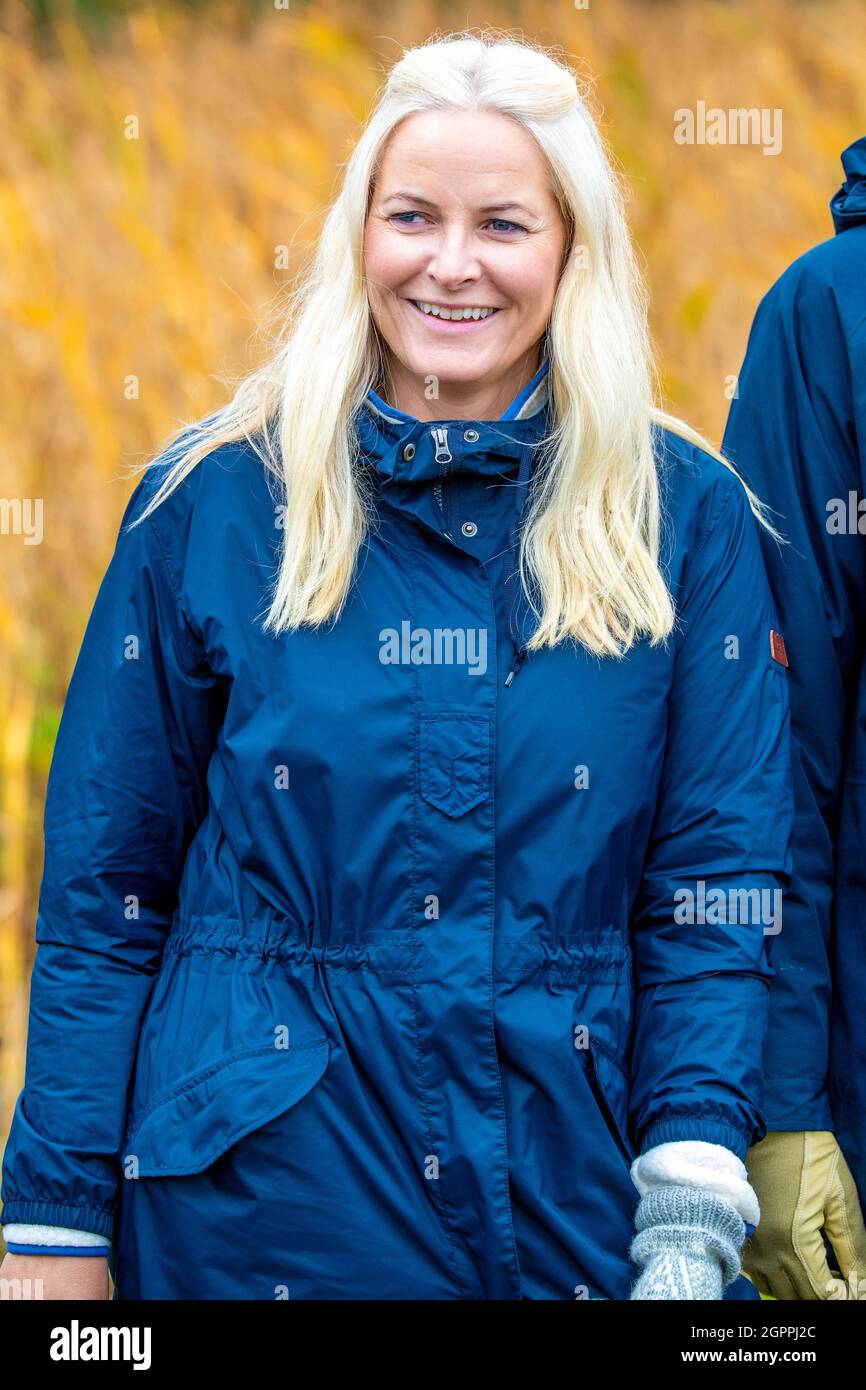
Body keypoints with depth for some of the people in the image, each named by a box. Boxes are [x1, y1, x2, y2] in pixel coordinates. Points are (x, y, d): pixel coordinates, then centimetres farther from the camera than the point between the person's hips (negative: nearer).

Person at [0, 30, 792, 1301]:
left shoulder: (687, 516, 0)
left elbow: (716, 886, -1)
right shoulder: (214, 503, -1)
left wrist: (694, 1210, -12)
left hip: (573, 1195, 1)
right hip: (260, 1198, 0)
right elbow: (103, 889, 2)